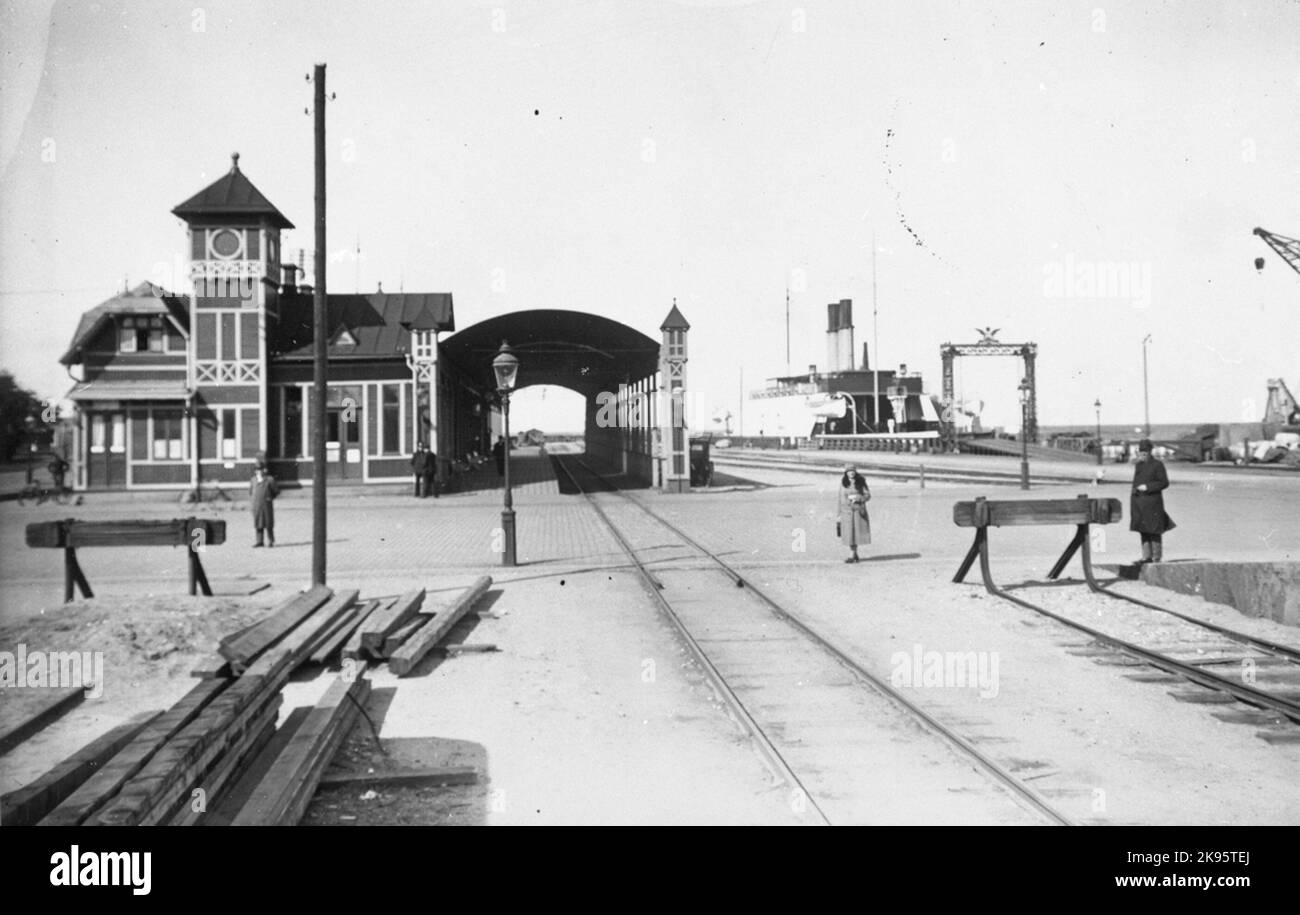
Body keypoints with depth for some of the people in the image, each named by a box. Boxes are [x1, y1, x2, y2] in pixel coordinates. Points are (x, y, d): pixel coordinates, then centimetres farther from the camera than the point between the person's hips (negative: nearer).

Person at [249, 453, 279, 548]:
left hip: (266, 505, -3)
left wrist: (270, 498, -3)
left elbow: (277, 491, 4)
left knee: (268, 524, 0)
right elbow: (250, 491, 23)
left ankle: (270, 541, 9)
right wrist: (253, 498, 10)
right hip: (256, 505, 3)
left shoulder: (270, 480, -3)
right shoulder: (253, 480, 9)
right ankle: (259, 541, 9)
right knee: (258, 523, 4)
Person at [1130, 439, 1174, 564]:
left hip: (1152, 502, -7)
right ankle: (1147, 556, 13)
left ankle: (1157, 556, 4)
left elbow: (1164, 483, -8)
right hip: (1139, 503, 7)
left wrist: (1147, 487, -16)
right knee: (1143, 531, 8)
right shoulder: (1138, 465, 14)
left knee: (1154, 531, -3)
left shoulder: (1157, 465, -6)